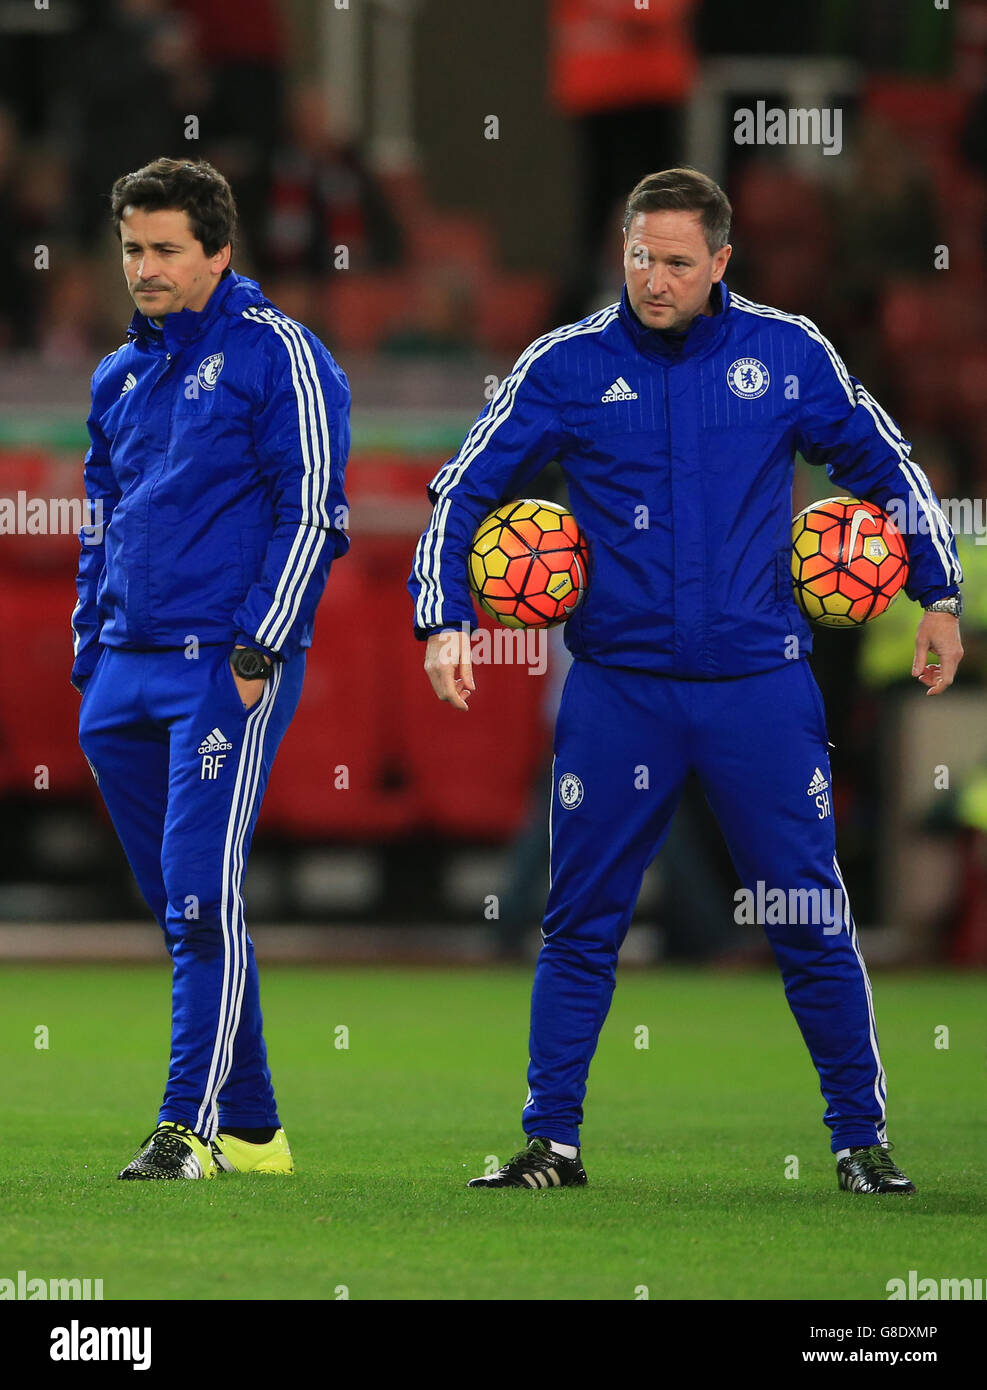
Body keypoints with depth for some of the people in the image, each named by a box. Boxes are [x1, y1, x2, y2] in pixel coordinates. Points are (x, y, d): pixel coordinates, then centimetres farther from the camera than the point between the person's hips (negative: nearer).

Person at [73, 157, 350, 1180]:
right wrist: (90, 664, 18)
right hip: (128, 673, 7)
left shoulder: (277, 355, -4)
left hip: (227, 669, -7)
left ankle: (191, 1123, -14)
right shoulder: (120, 377, 18)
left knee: (202, 895, -14)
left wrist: (257, 652, -14)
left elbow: (312, 513, -8)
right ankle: (250, 1129, 13)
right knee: (178, 906, 7)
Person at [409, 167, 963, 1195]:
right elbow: (462, 491, 5)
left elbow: (882, 465, 15)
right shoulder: (566, 366, 0)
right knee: (580, 928, 3)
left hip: (760, 685, 0)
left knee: (812, 925, 2)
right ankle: (550, 1144, 12)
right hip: (616, 692, 0)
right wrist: (443, 622, -6)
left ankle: (862, 1141, 12)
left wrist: (937, 597, 11)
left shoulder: (787, 354, 1)